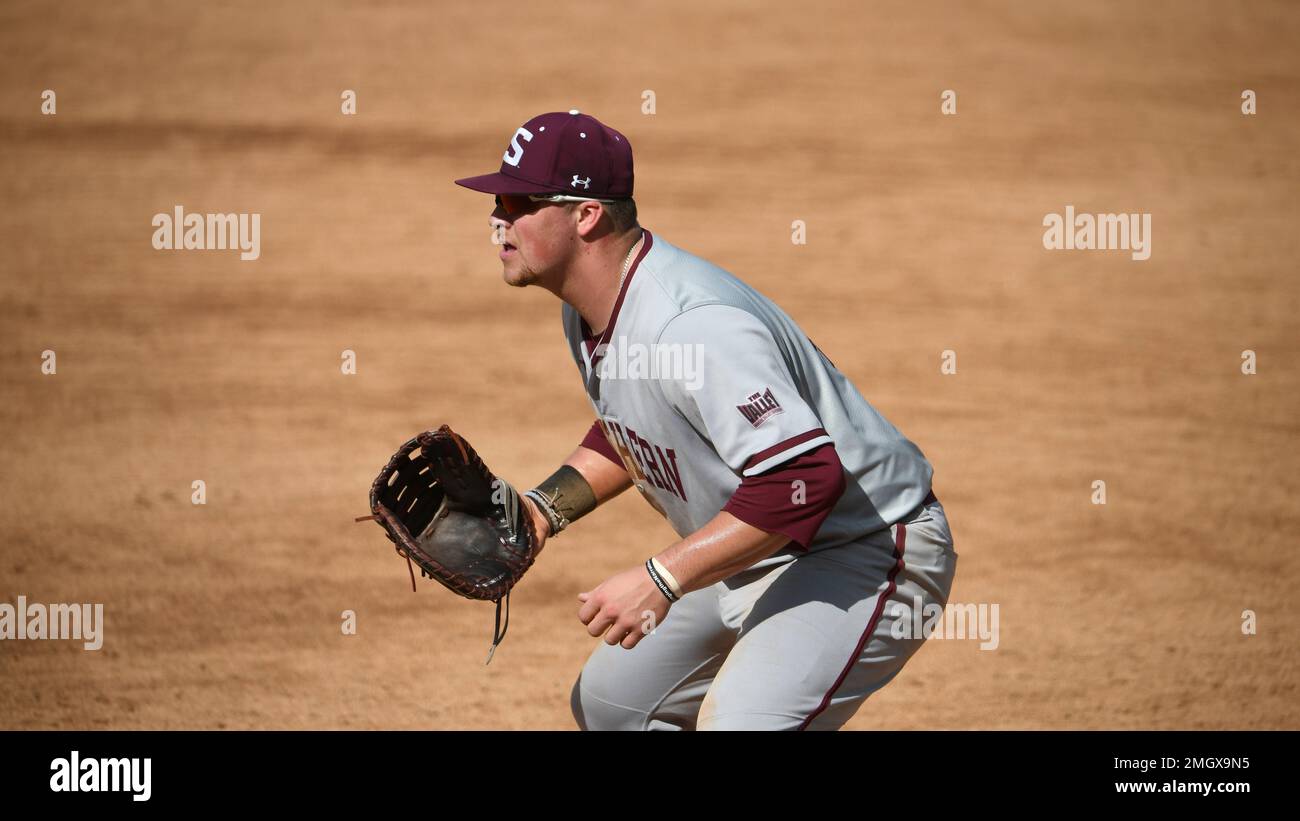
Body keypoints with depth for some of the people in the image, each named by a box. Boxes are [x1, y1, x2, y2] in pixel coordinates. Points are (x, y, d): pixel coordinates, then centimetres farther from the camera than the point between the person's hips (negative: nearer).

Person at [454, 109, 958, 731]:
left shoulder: (689, 323, -32)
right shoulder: (590, 310, 0)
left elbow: (805, 478, -39)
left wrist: (660, 580, -37)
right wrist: (540, 510, 4)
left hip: (866, 552, -11)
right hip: (754, 551, 11)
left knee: (737, 722, -31)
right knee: (607, 702, 20)